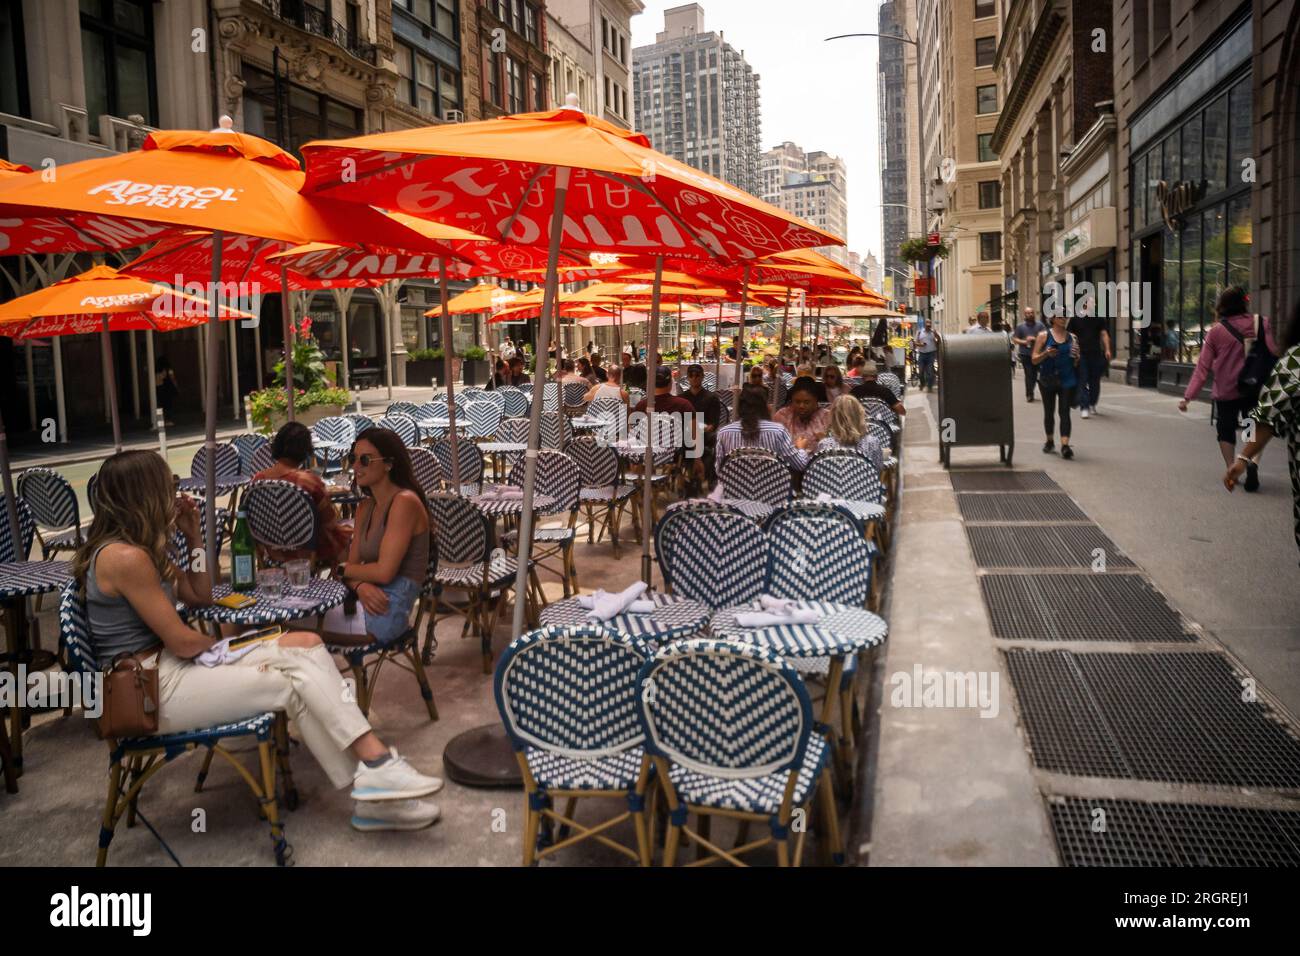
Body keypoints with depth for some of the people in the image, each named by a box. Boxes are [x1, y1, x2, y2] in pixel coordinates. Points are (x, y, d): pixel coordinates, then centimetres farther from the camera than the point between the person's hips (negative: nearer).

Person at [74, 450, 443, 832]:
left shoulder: (137, 549, 12)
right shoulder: (125, 557, -20)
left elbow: (201, 596, 20)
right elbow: (183, 642, -19)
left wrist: (194, 536, 10)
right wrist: (221, 644, 3)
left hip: (167, 668, 10)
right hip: (152, 691, -10)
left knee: (304, 644, -5)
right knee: (296, 682, -13)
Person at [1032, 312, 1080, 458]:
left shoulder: (1072, 338, 8)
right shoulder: (1043, 336, 1)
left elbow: (1076, 364, 14)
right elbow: (1034, 359, 0)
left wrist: (1076, 356, -8)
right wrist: (1046, 353, -18)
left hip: (1067, 380, 0)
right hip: (1048, 380, 0)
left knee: (1064, 412, -8)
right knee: (1049, 412, 11)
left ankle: (1065, 445, -15)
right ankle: (1049, 441, 30)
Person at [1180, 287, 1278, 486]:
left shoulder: (1216, 331, -5)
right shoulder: (1261, 324, -3)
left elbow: (1202, 368, -7)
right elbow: (1273, 353, -8)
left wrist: (1188, 396, -5)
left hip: (1226, 391, -1)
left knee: (1226, 431, 17)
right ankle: (1252, 462, -13)